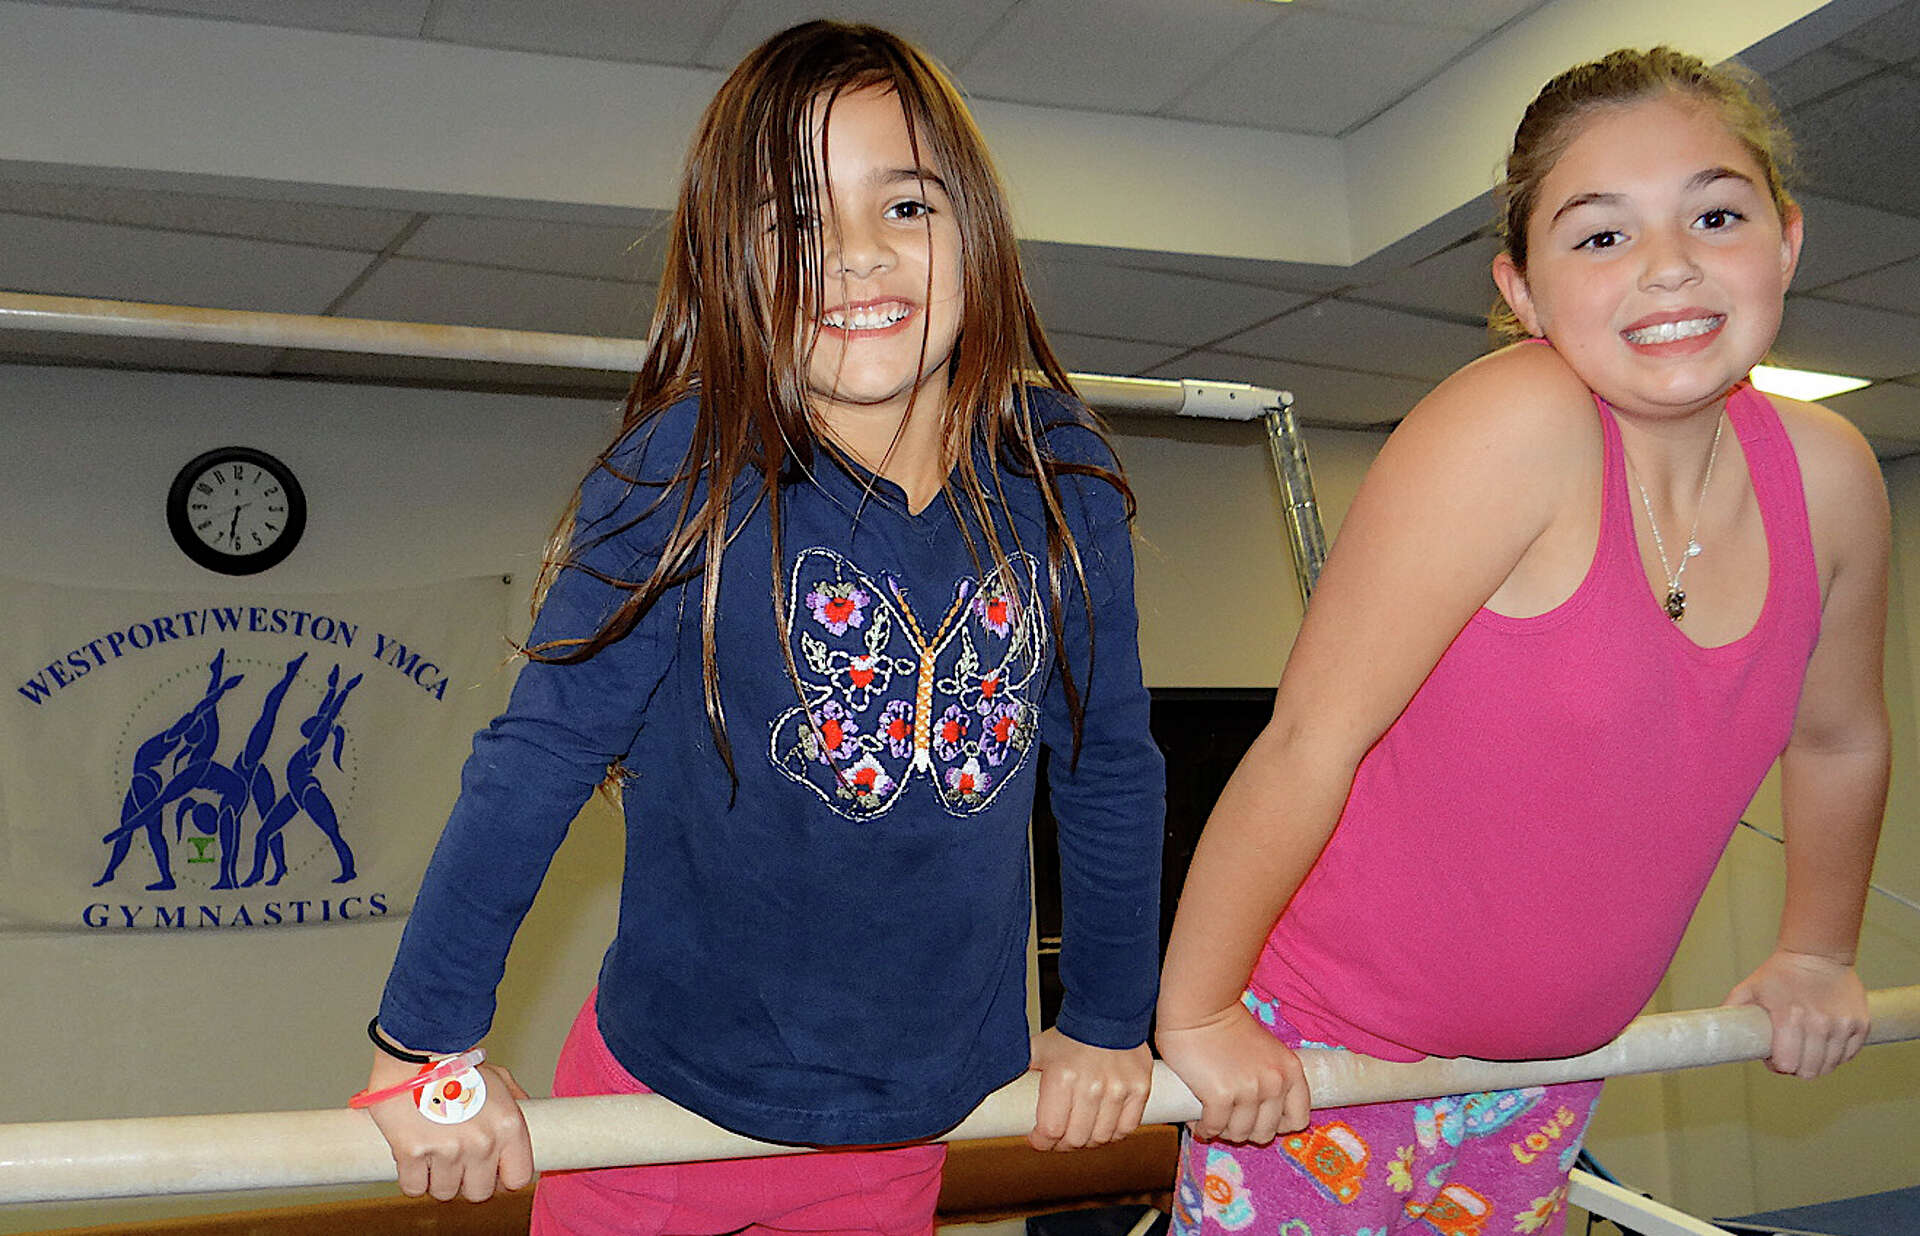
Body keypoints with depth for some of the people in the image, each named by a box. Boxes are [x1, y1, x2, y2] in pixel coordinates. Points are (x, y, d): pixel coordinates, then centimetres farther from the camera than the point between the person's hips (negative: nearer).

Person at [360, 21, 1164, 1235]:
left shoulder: (1063, 480, -10)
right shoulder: (689, 473, -20)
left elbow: (1112, 766, 1)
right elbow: (539, 756, -16)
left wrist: (1110, 1020, 8)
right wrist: (431, 1041, -13)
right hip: (667, 1092, -2)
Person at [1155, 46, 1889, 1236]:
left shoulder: (1828, 475, -7)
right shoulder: (1521, 425, -26)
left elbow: (1837, 739, 12)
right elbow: (1311, 741, -25)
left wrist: (1816, 954, 23)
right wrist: (1197, 1012, -20)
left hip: (1550, 1062, 6)